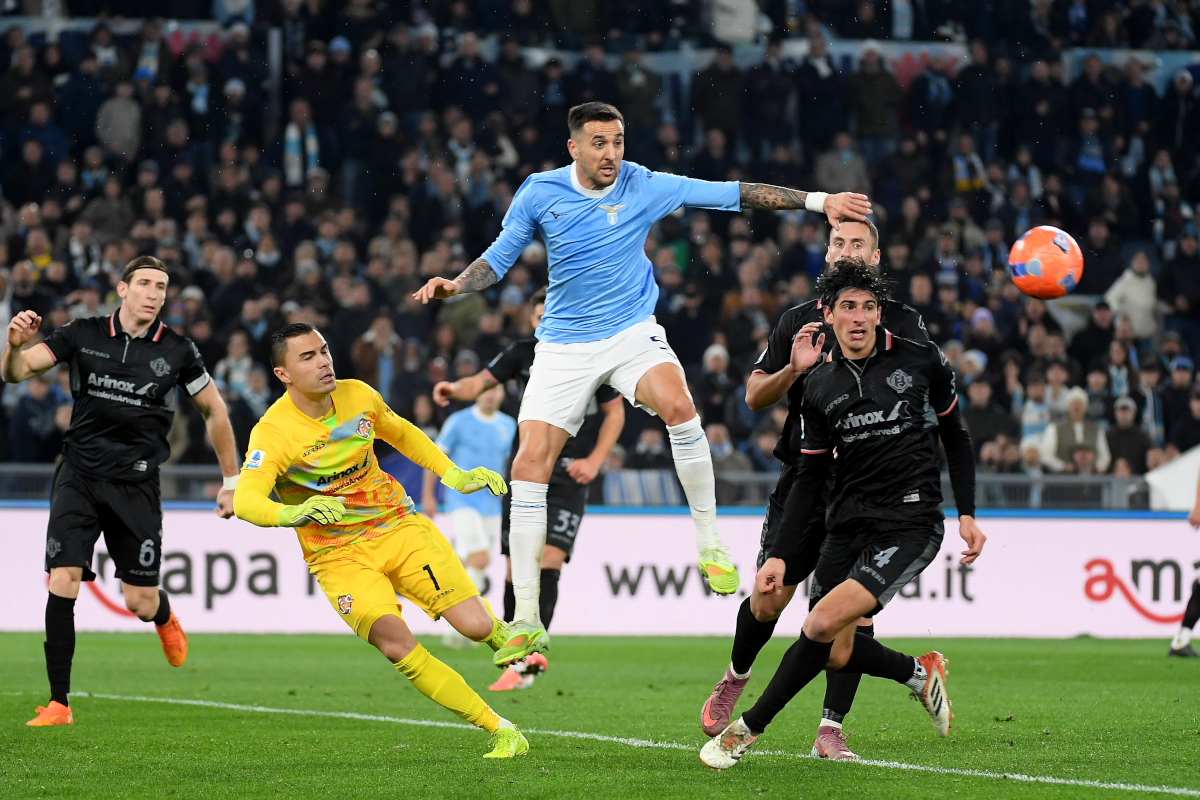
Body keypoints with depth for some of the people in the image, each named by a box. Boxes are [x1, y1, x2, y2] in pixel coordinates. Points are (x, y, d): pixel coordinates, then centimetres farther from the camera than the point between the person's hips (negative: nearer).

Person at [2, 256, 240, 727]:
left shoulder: (177, 351, -2)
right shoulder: (83, 335, -2)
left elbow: (213, 410, 11)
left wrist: (231, 482, 12)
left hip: (137, 485, 0)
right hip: (79, 476, 0)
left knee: (140, 604, 1)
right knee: (62, 582, -15)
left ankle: (164, 616, 41)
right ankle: (58, 703, -8)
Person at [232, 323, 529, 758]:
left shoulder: (358, 396, -2)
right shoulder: (272, 433, -17)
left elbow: (403, 434, 20)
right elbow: (245, 501, -32)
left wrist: (455, 476, 11)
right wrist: (293, 514, -52)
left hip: (397, 524, 3)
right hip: (337, 555, -3)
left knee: (474, 625, -15)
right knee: (396, 646, -26)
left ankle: (503, 635, 26)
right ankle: (502, 732, -15)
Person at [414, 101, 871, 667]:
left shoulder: (646, 187, -6)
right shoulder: (539, 193, -4)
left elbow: (735, 194, -2)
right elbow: (498, 259, 6)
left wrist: (818, 201, -5)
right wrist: (455, 286, -14)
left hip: (632, 333, -1)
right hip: (563, 345, 1)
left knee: (677, 404, -34)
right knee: (529, 466, -10)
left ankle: (709, 544, -18)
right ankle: (526, 623, -2)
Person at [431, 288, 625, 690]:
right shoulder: (523, 353, 3)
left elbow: (615, 412, 4)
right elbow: (482, 381, -3)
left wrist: (594, 460, -7)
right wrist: (457, 388, -26)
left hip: (569, 475, -3)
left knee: (549, 558, -19)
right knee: (517, 563, 0)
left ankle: (532, 650, -27)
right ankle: (515, 659, 8)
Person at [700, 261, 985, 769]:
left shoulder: (921, 361, -2)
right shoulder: (818, 385, 6)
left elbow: (956, 440, 10)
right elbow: (810, 477, 11)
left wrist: (967, 514, 1)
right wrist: (781, 554, 4)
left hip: (910, 523, -5)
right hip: (847, 526, 5)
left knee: (824, 623, -20)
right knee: (836, 654, -2)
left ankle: (748, 729, -8)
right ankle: (920, 673, 27)